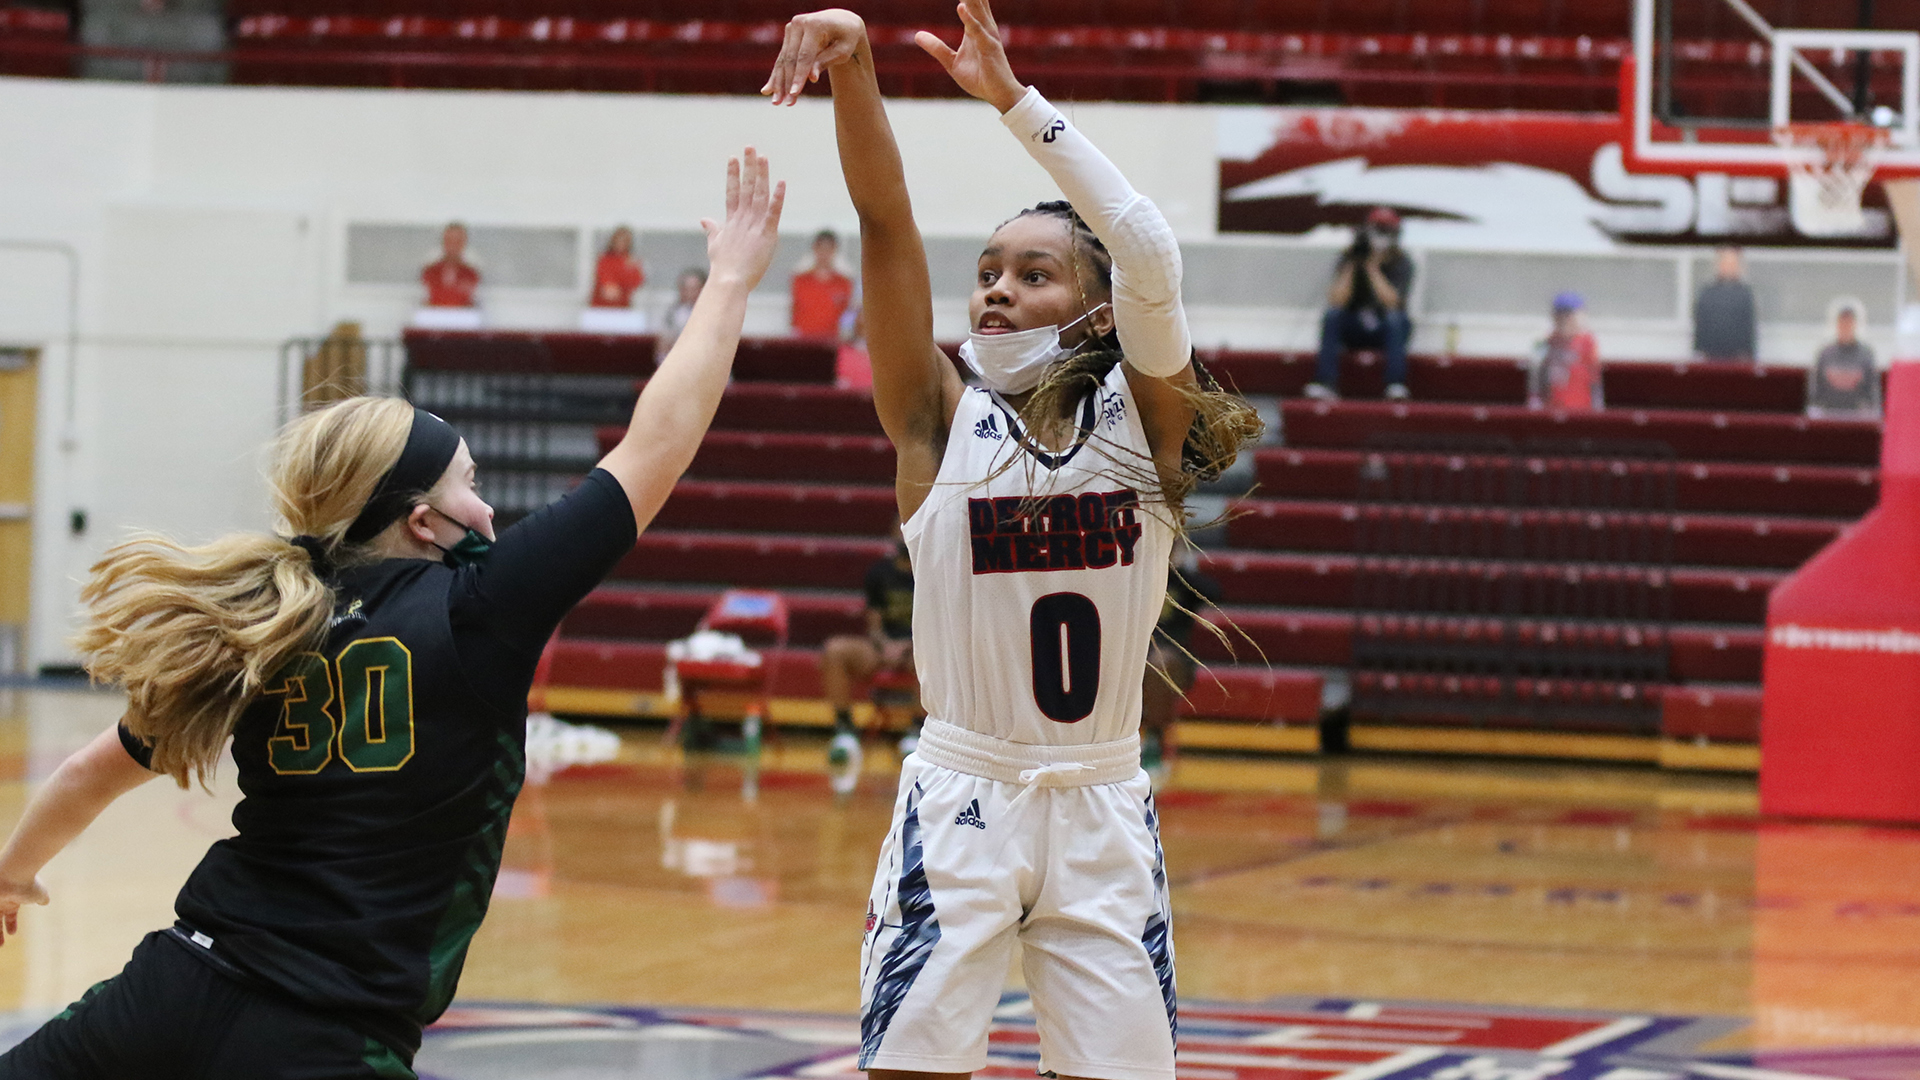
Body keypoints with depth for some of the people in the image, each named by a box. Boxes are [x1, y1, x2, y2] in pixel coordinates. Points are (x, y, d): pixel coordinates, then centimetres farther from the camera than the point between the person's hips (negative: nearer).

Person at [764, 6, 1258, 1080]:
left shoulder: (1140, 420, -1)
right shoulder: (943, 423, -1)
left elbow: (1151, 256, -18)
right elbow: (887, 224, -13)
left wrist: (1016, 99, -22)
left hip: (1103, 811, 1)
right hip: (963, 800, -1)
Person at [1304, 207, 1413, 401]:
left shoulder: (1401, 263, -9)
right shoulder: (1350, 260, -6)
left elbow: (1391, 301, -25)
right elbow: (1337, 301, -19)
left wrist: (1372, 267, -28)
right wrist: (1350, 267, -27)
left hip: (1387, 332, -1)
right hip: (1353, 331, 1)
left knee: (1394, 316, -33)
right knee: (1332, 315, -27)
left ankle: (1396, 385, -39)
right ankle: (1325, 384, -34)